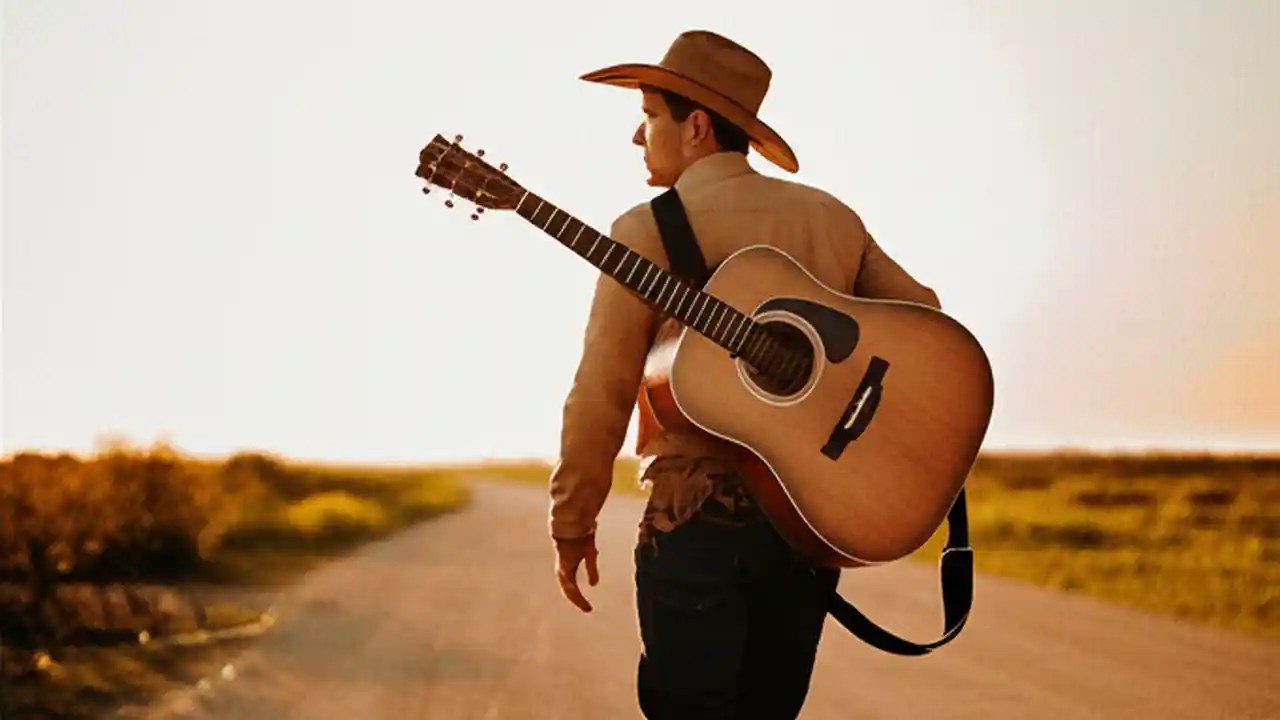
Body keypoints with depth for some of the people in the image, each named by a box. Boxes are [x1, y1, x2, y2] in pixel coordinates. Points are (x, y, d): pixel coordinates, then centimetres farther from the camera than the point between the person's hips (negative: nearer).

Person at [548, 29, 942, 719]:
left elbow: (600, 394, -8)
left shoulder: (647, 231, -6)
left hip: (700, 521, -5)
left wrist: (572, 526, 0)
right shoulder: (832, 217, 8)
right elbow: (920, 314, 15)